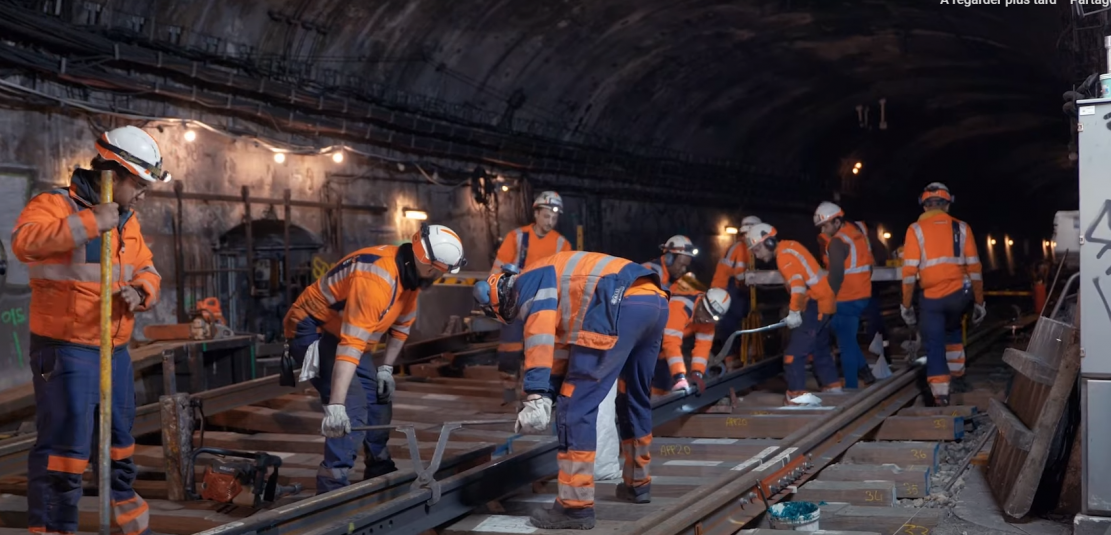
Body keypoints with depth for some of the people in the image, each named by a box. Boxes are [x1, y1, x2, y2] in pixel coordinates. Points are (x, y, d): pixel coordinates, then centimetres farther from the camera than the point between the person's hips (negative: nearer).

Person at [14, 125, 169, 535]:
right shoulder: (54, 204, -13)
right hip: (66, 350, -8)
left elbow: (147, 271, 16)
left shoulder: (127, 220, 12)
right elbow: (25, 242, -32)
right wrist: (87, 223, -34)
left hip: (115, 350, 8)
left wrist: (140, 292, -7)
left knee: (121, 439, 21)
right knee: (65, 444, -9)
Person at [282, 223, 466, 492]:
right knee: (352, 407, -22)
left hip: (340, 330, 10)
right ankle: (332, 489, -19)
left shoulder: (410, 269, -5)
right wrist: (335, 405, -45)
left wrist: (386, 368, 7)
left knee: (379, 399, 16)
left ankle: (380, 474, 33)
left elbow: (403, 322, 11)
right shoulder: (376, 280, -35)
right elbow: (350, 347, -41)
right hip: (312, 331, -10)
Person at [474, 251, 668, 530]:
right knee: (635, 398, 27)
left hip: (623, 304, -10)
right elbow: (560, 344, 35)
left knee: (577, 405, -3)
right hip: (656, 300, 10)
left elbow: (540, 336, -7)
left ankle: (576, 506, -2)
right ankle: (637, 484, 41)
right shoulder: (553, 285, 35)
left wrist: (536, 396, -12)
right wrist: (549, 394, 30)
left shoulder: (529, 283, 7)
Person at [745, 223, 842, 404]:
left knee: (794, 354, -11)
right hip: (823, 301, 10)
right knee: (820, 350, 24)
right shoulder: (789, 247, 11)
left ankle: (796, 397, -10)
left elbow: (798, 284, -30)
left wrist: (794, 312, -25)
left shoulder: (784, 255, -18)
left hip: (815, 305, -10)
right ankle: (833, 388, 34)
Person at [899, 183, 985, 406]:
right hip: (960, 293, 3)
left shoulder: (916, 229, -2)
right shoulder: (961, 228, 5)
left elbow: (909, 271, -7)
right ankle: (956, 369, 36)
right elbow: (974, 268, 4)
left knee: (934, 343, 6)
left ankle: (940, 394, 0)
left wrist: (906, 304, 0)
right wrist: (979, 302, 12)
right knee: (952, 328, 32)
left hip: (932, 297, -3)